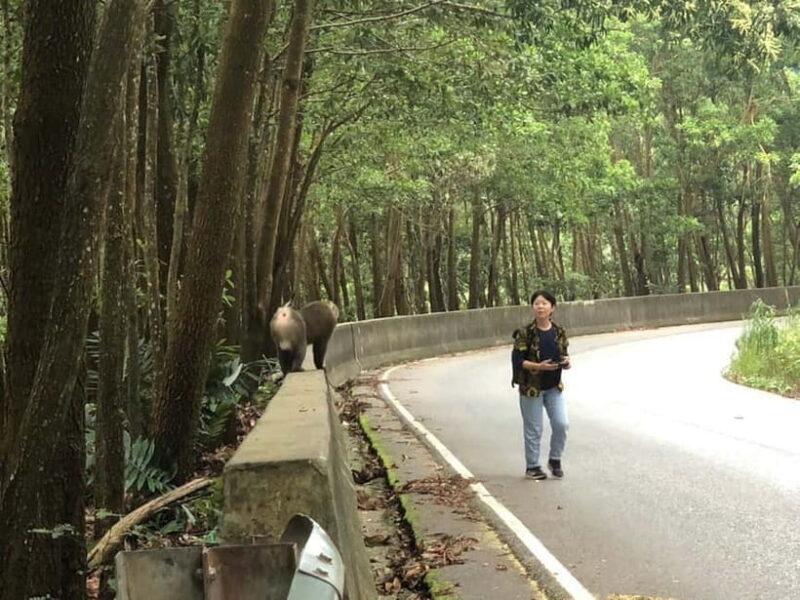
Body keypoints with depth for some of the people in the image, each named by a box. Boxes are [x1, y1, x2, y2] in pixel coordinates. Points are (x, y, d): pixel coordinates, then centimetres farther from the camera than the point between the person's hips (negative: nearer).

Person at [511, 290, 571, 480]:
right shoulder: (525, 333, -11)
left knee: (561, 424, -1)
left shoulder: (559, 332, 1)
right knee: (533, 429, 5)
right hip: (531, 387, -4)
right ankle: (532, 467, 19)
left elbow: (564, 355, 10)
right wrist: (538, 366, -24)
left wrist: (566, 362, -13)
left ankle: (555, 459, 22)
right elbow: (517, 360, -12)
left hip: (554, 386, 4)